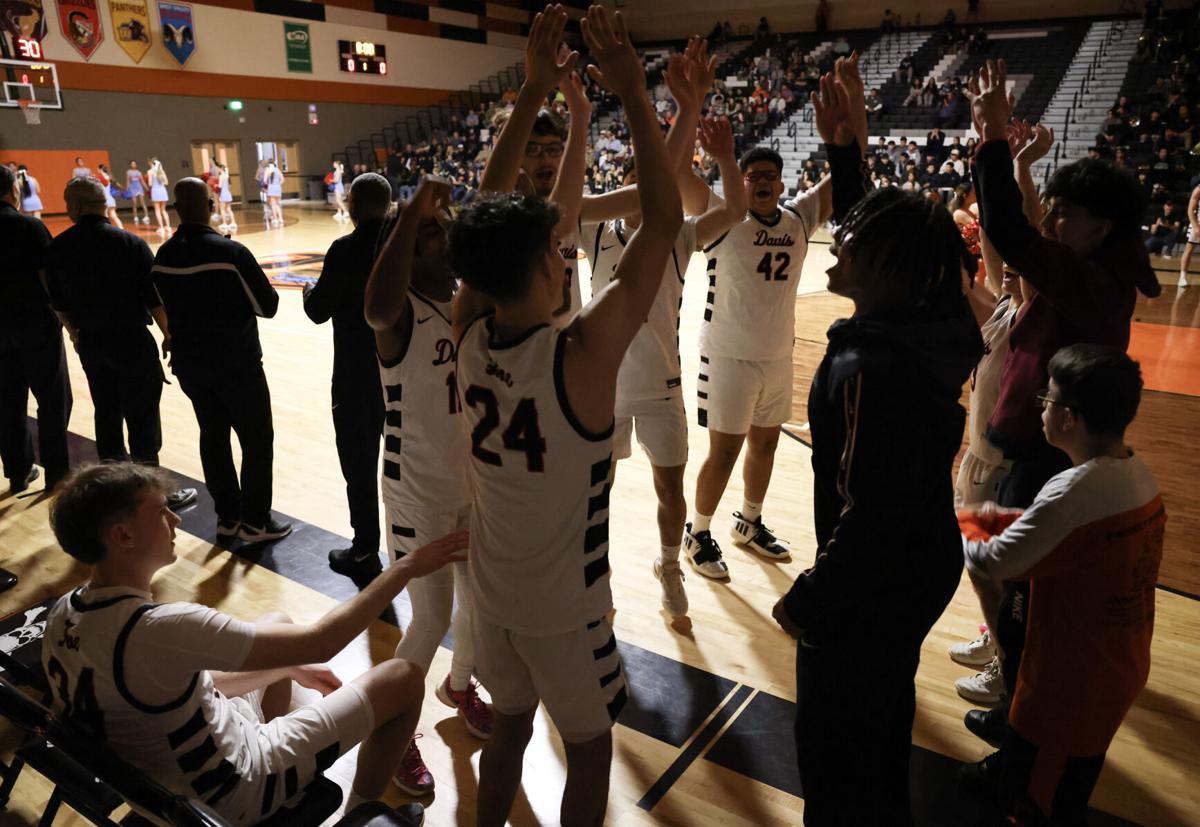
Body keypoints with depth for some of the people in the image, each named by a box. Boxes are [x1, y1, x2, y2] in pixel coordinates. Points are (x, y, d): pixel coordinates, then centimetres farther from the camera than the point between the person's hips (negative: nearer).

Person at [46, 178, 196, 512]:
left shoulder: (58, 248, 0)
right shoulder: (130, 244, -13)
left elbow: (58, 303, 9)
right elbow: (154, 298, -12)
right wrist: (168, 335, 2)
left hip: (90, 343, 5)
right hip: (133, 340, -5)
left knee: (107, 415, 16)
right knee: (143, 418, 1)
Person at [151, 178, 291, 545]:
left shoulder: (162, 256, 0)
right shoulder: (230, 252, -19)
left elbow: (166, 308, 11)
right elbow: (268, 306, -13)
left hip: (189, 363, 6)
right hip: (237, 363, -6)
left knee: (213, 437, 15)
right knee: (257, 438, 7)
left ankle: (227, 517, 24)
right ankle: (255, 520, 13)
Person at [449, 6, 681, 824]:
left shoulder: (469, 336, -12)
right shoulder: (583, 355, -28)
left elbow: (488, 222, -2)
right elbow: (665, 222, -24)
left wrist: (533, 92, -4)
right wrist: (634, 93, -20)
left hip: (494, 591, 6)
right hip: (563, 607, -5)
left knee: (510, 726, 27)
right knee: (589, 751, 19)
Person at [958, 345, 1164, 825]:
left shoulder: (1074, 491, -30)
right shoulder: (1138, 475, -3)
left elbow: (992, 564, -28)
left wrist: (960, 528, -8)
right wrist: (997, 519, -1)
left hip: (1072, 679, -8)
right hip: (1119, 668, 8)